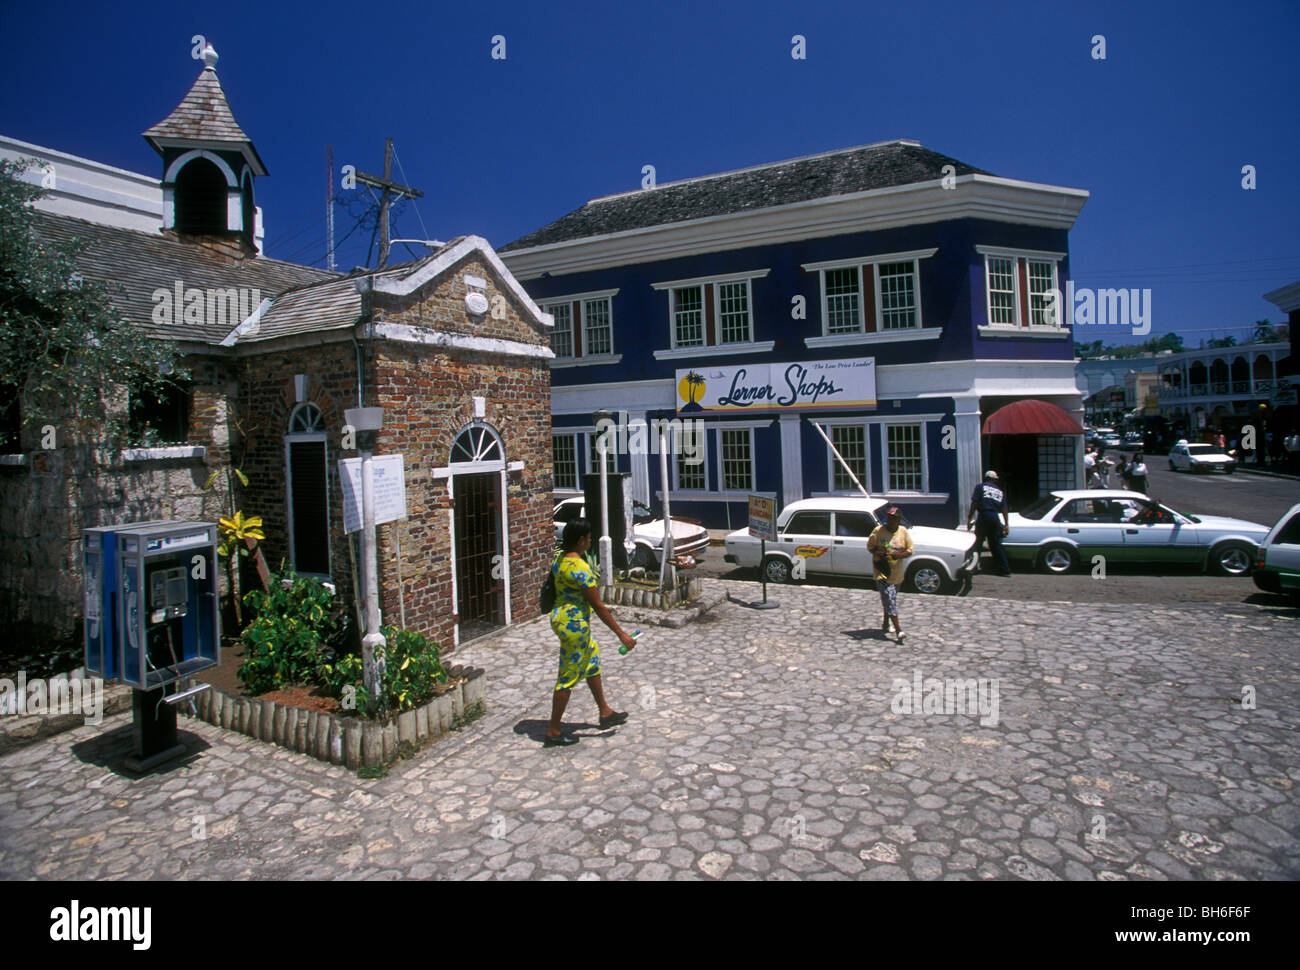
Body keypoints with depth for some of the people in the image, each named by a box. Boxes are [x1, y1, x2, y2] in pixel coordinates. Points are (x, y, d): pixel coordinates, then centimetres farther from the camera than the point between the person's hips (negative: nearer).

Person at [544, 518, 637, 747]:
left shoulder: (561, 559, 3)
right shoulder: (580, 568, -25)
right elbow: (599, 606, -23)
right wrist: (622, 635, -17)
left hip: (561, 616, 10)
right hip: (573, 624, -10)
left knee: (592, 663, 23)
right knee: (569, 677, 2)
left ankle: (605, 713, 38)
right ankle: (553, 732, 15)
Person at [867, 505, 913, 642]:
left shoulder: (904, 532, 1)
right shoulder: (878, 531, -6)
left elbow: (910, 550, 3)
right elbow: (869, 546, 2)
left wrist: (898, 555, -17)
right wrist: (877, 552, -20)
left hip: (897, 572, 4)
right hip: (882, 571, -4)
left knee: (891, 599, 16)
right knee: (889, 599, -13)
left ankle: (886, 623, 34)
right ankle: (898, 629, -16)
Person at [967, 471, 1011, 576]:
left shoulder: (980, 487, 6)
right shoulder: (1000, 491, 19)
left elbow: (974, 503, -4)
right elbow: (1004, 508, 12)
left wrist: (969, 518, -4)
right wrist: (1006, 524, 10)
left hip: (983, 516, -4)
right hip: (995, 518, 4)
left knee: (977, 543, 1)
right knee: (996, 545, 8)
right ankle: (1004, 569, 7)